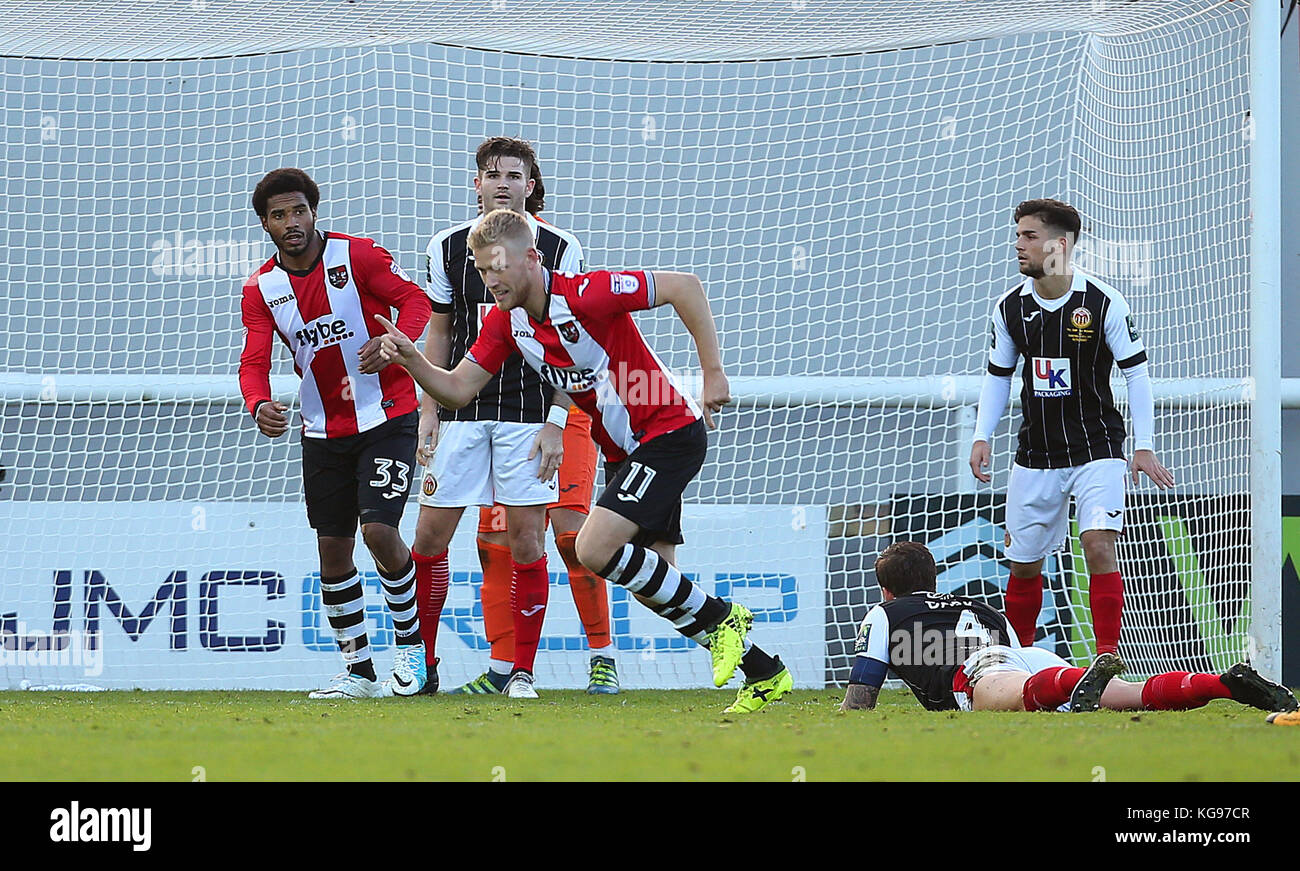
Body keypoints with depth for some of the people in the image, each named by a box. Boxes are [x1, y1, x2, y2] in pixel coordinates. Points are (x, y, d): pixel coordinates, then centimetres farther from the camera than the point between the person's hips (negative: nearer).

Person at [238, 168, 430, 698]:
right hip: (323, 431, 5)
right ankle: (357, 670, 17)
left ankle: (411, 644, 3)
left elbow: (415, 300, -11)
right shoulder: (261, 289, 1)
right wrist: (259, 406, -28)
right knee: (332, 549, 5)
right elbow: (254, 362, -6)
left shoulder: (357, 255, -9)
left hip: (386, 419, -5)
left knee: (379, 530, -18)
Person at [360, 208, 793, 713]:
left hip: (670, 432, -9)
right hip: (623, 451, 9)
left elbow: (684, 287, -22)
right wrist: (410, 359, -17)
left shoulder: (585, 294, -23)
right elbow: (458, 390, 2)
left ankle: (719, 616, -5)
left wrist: (713, 373, -23)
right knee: (653, 585, 7)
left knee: (594, 549, -22)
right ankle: (765, 674, 19)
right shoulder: (506, 322, 0)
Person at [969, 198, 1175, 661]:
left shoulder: (1104, 303, -11)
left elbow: (1135, 371, -4)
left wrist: (1143, 446, -7)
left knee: (1099, 546, -20)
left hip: (1096, 449, -4)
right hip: (1035, 455, 4)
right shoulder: (1010, 307, 0)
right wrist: (982, 436, 0)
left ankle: (1108, 656, -19)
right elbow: (998, 375, 12)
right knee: (1023, 563, 7)